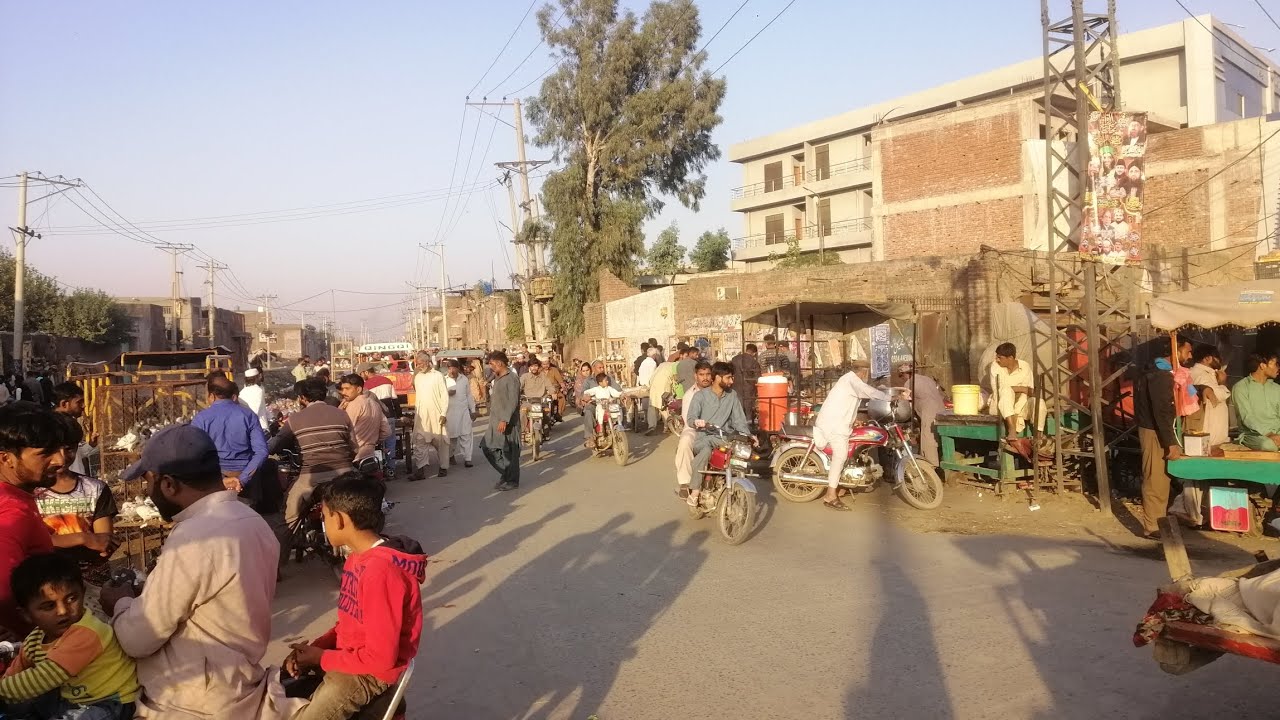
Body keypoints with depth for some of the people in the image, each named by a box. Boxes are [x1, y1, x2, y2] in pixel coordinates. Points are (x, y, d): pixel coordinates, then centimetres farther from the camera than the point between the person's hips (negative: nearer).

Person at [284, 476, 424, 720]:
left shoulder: (381, 572, -27)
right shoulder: (357, 558, 4)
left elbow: (381, 659, -25)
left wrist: (320, 657, -14)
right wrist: (314, 648, -3)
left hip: (371, 673, -9)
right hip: (347, 658, 9)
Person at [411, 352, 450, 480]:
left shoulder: (438, 376, -5)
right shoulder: (417, 377, 11)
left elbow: (444, 396, -8)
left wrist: (443, 414, -15)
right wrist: (416, 412, 14)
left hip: (436, 414, -4)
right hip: (421, 415, 5)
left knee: (440, 441, 4)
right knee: (420, 442, -5)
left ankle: (443, 467, 16)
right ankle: (421, 469, -7)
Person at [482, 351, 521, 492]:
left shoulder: (511, 378, -14)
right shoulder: (497, 378, 14)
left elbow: (513, 402, -20)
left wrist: (504, 420, -24)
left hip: (507, 423, -9)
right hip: (495, 421, 9)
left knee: (509, 451, 0)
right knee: (488, 447, 8)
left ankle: (512, 481, 13)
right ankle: (505, 473, 22)